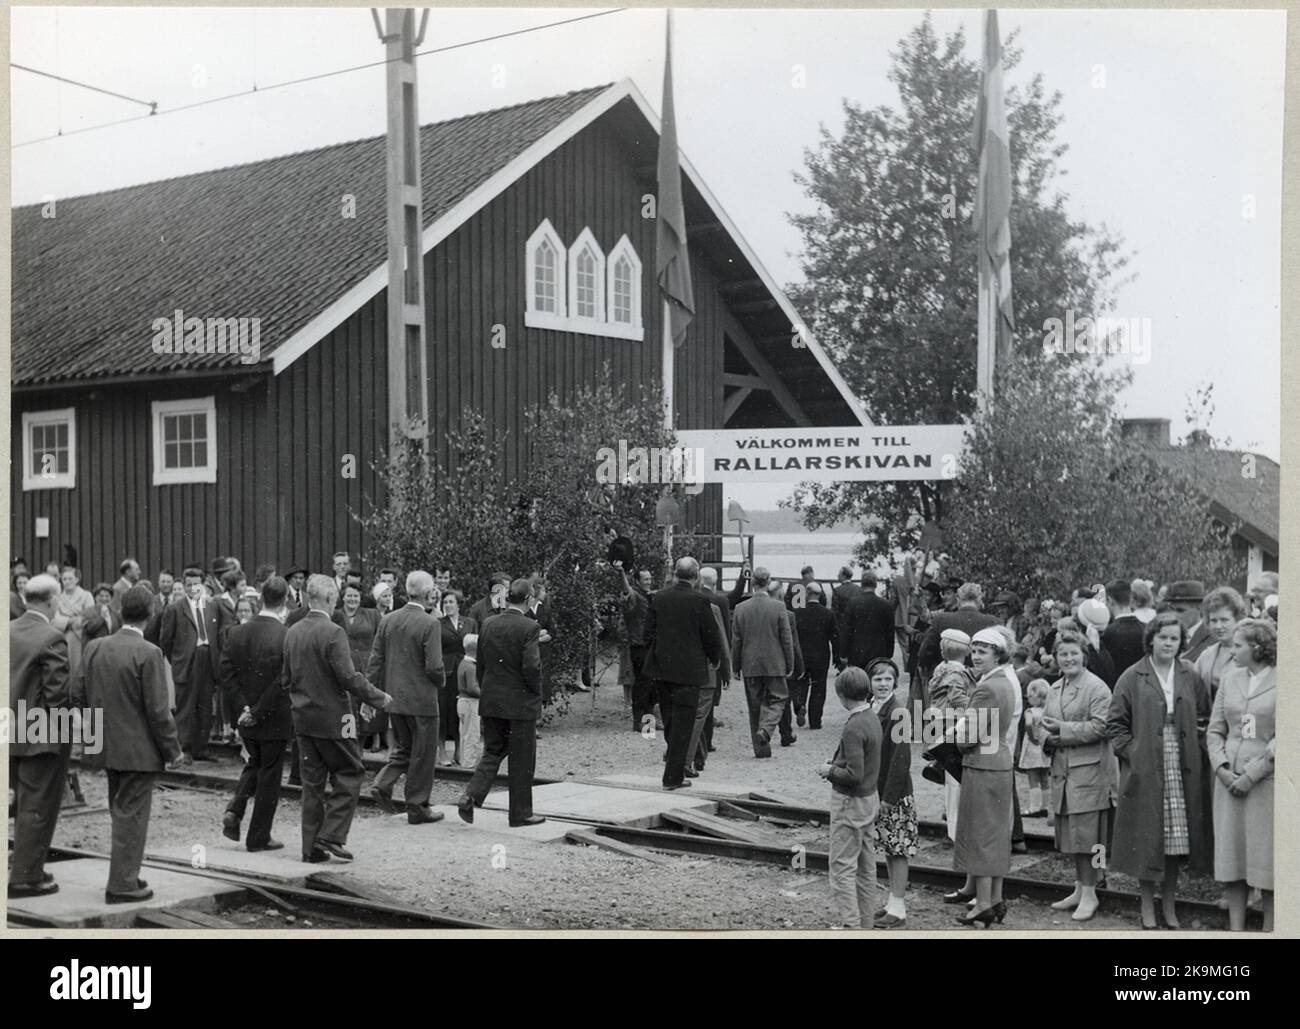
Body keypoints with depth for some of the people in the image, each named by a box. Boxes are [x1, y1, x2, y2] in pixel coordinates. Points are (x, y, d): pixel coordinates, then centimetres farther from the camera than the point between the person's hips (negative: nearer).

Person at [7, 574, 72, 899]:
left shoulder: (8, 632, 3)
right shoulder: (52, 639, -19)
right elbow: (57, 692, -21)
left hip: (14, 734, 7)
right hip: (43, 737, -7)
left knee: (24, 804, 19)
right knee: (37, 807, 3)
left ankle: (28, 868, 28)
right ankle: (25, 877, 9)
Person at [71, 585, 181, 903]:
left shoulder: (94, 647, 0)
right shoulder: (148, 654, -19)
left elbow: (78, 694, 3)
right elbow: (158, 709, -18)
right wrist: (172, 748, -7)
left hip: (105, 745, 7)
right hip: (138, 750, -7)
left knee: (121, 812, 20)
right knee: (132, 815, 3)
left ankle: (126, 875, 31)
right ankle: (122, 885, 9)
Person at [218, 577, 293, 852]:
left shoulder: (237, 632, -3)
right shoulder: (286, 636, -19)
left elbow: (227, 671, -2)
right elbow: (284, 681, -22)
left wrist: (245, 705, -2)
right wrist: (258, 712, -13)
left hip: (246, 715, 5)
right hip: (275, 718, -5)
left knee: (254, 763, 26)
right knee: (269, 773, 8)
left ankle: (234, 810, 8)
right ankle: (258, 837, 15)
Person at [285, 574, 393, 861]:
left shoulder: (292, 632, 5)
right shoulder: (332, 632, -17)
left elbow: (287, 675, 11)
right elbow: (349, 677, -19)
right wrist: (379, 697, -7)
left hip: (302, 717, 7)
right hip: (332, 718, -7)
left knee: (312, 781, 12)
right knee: (349, 774, 6)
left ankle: (311, 847, 14)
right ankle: (331, 837, -1)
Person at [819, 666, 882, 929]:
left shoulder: (853, 728, -24)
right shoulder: (873, 719, 4)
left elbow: (854, 774, -27)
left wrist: (830, 771, -11)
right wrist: (836, 765, 7)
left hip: (851, 803, -9)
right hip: (870, 798, 9)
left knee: (842, 866, -2)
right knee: (866, 865, 16)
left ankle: (849, 924, -2)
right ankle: (866, 922, 24)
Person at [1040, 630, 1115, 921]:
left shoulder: (1097, 688, -9)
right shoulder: (1054, 689, 15)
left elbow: (1100, 727, -17)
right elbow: (1044, 723, 19)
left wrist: (1063, 730, -18)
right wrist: (1049, 736, -3)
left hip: (1089, 772, -7)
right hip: (1062, 771, 7)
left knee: (1085, 834, -4)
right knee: (1071, 834, 13)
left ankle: (1089, 894, 4)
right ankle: (1079, 889, 23)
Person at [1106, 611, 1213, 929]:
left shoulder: (1190, 677, 7)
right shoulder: (1132, 678, -1)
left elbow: (1205, 719, 13)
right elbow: (1115, 724, 2)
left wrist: (1200, 752, 0)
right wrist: (1131, 753, -9)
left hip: (1183, 770, 2)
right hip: (1144, 770, -2)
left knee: (1176, 840, 6)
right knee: (1146, 841, 1)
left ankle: (1169, 906, 19)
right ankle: (1148, 908, 13)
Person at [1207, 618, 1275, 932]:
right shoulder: (1231, 677, 8)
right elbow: (1215, 729, 11)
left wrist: (1251, 775, -13)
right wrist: (1222, 767, -4)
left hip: (1266, 781, -5)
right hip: (1229, 779, 5)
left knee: (1267, 857, 2)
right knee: (1231, 855, 7)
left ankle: (1269, 927, 13)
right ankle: (1235, 928, 14)